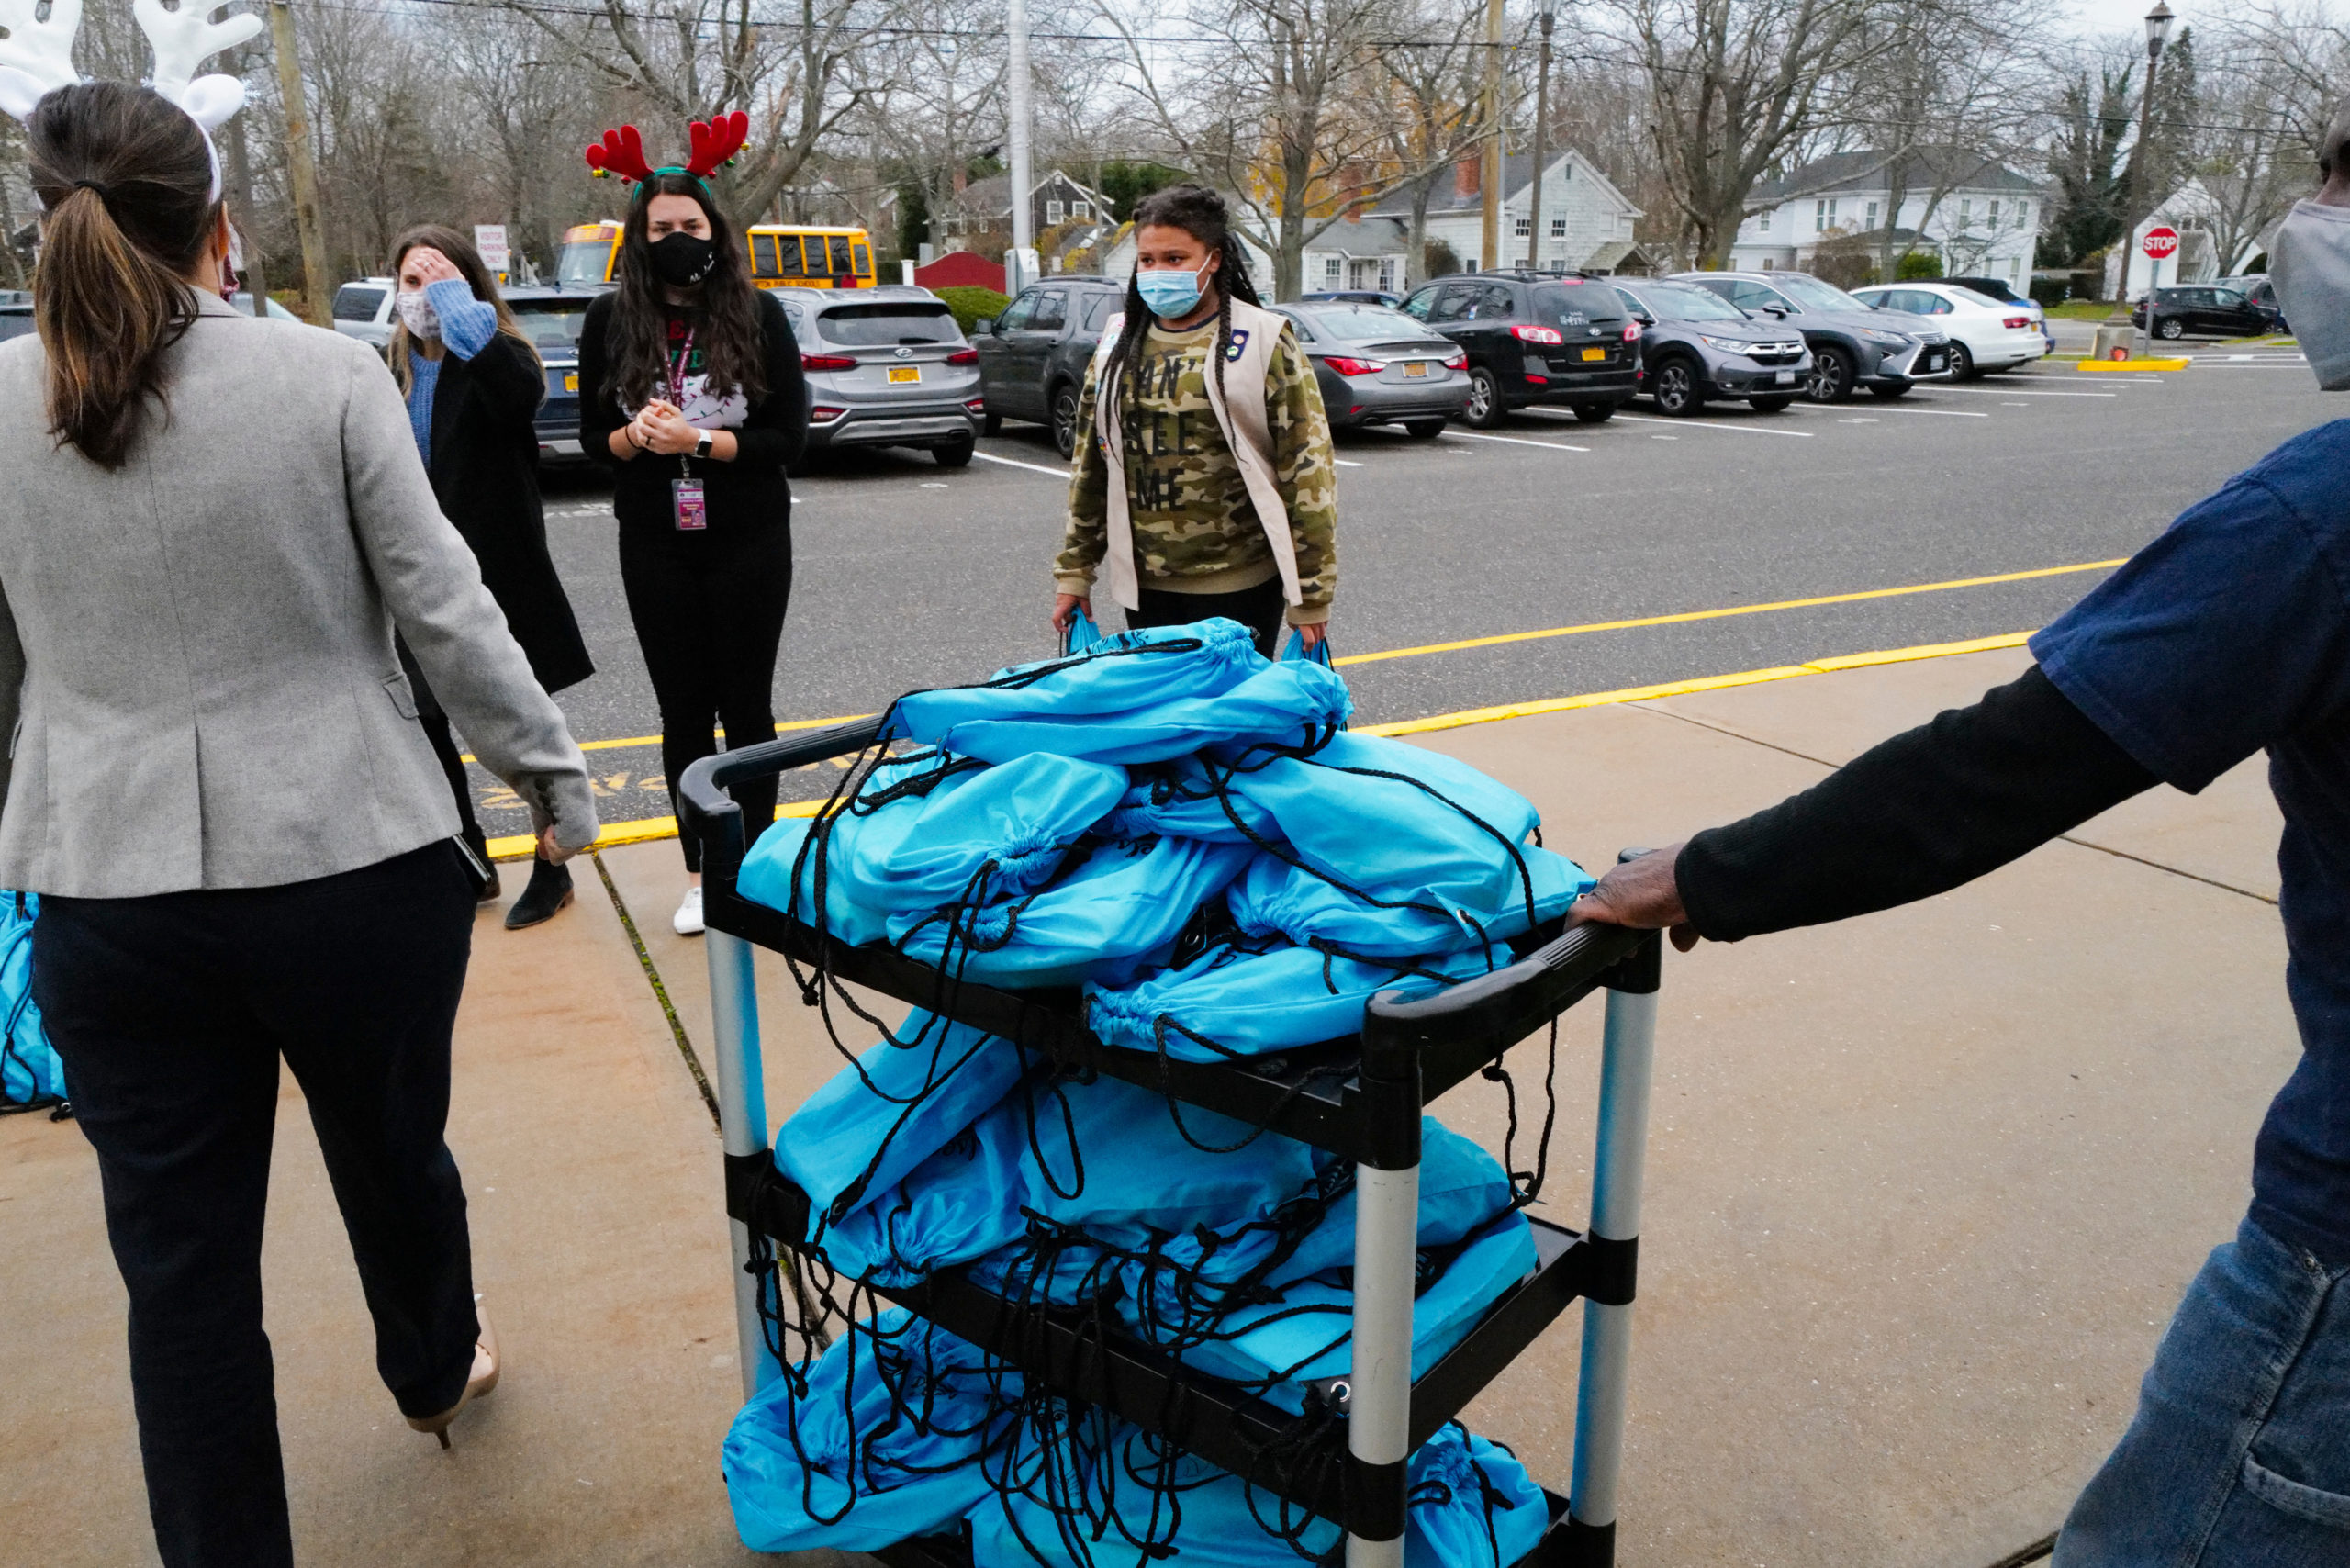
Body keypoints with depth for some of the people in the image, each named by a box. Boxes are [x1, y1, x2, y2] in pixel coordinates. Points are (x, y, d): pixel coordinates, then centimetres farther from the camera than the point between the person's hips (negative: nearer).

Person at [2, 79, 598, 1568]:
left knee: (182, 1260, 11)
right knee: (395, 1156, 22)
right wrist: (551, 770, 4)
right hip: (352, 862, -1)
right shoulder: (326, 374, -8)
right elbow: (442, 607, -8)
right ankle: (438, 1373, 50)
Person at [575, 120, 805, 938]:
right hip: (656, 546, 2)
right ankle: (700, 873, 20)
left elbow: (790, 433, -8)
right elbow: (592, 434, 6)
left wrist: (699, 442, -20)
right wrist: (636, 436, -16)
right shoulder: (611, 320, 2)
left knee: (745, 707, 6)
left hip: (749, 541, -2)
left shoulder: (757, 315, -5)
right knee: (683, 713, 9)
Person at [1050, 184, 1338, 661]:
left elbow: (1308, 468, -6)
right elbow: (1091, 465, 15)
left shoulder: (1263, 341, -4)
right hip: (1144, 586, 4)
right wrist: (1074, 574, 11)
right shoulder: (1119, 342, 10)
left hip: (1240, 587, -4)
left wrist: (1311, 597, -9)